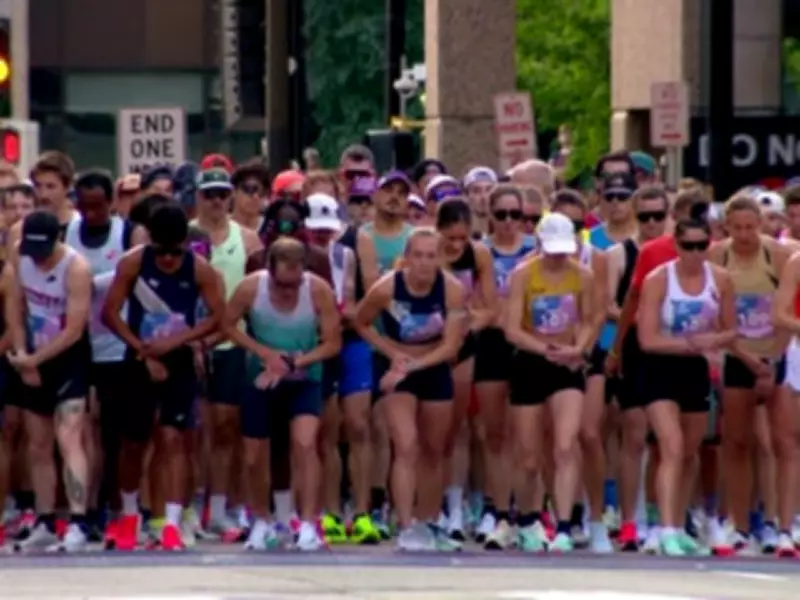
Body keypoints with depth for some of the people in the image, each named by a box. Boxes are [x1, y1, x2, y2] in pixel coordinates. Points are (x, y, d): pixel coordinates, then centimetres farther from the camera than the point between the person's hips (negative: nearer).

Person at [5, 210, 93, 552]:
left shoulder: (76, 269, -22)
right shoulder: (21, 258, -5)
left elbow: (74, 331, -22)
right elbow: (14, 309, 4)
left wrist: (34, 359, -18)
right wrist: (22, 356, -6)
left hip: (69, 361, -6)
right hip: (33, 363, 6)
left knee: (68, 440, -19)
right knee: (38, 447, 12)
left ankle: (77, 526, -25)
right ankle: (45, 525, 22)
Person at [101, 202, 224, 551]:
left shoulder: (200, 270, -11)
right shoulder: (133, 263, -11)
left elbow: (217, 316, -6)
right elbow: (110, 313, -8)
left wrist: (176, 340, -17)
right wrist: (144, 351, -14)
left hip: (178, 363, -1)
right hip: (139, 361, 1)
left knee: (172, 439, -11)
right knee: (133, 443, 11)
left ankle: (172, 526, -14)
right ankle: (129, 515, 33)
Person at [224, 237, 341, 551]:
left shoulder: (319, 290, -21)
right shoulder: (250, 287, -19)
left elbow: (333, 343, -13)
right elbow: (228, 325, -7)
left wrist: (293, 364, -23)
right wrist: (265, 353, -19)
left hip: (305, 380, -2)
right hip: (261, 380, 2)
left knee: (305, 443, -25)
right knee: (254, 457, 9)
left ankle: (308, 526, -21)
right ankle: (262, 523, 33)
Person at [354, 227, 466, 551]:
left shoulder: (452, 290, -20)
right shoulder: (386, 288, -23)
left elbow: (450, 345, -20)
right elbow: (361, 323, -5)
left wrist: (413, 365, -30)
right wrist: (393, 354, -17)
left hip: (434, 369, 3)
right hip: (396, 368, -3)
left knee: (433, 452, 14)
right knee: (407, 447, -18)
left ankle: (428, 525, 29)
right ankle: (406, 528, -19)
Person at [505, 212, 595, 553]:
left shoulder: (582, 276, -2)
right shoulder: (523, 275, -9)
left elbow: (589, 322, 10)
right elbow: (512, 330, -13)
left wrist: (578, 348, -12)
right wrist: (546, 348, -29)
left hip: (568, 367, 1)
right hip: (529, 365, -1)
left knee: (566, 447, -19)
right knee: (528, 459, 8)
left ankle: (563, 529, -21)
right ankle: (527, 521, 33)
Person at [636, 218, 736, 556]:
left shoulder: (720, 280, -2)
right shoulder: (658, 280, -14)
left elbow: (730, 331, 6)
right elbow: (648, 340, -18)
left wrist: (714, 340, -17)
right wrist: (690, 342, -27)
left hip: (696, 369, 5)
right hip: (660, 369, -5)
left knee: (689, 454, 15)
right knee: (672, 448, -20)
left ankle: (679, 528, 31)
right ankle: (668, 531, -25)